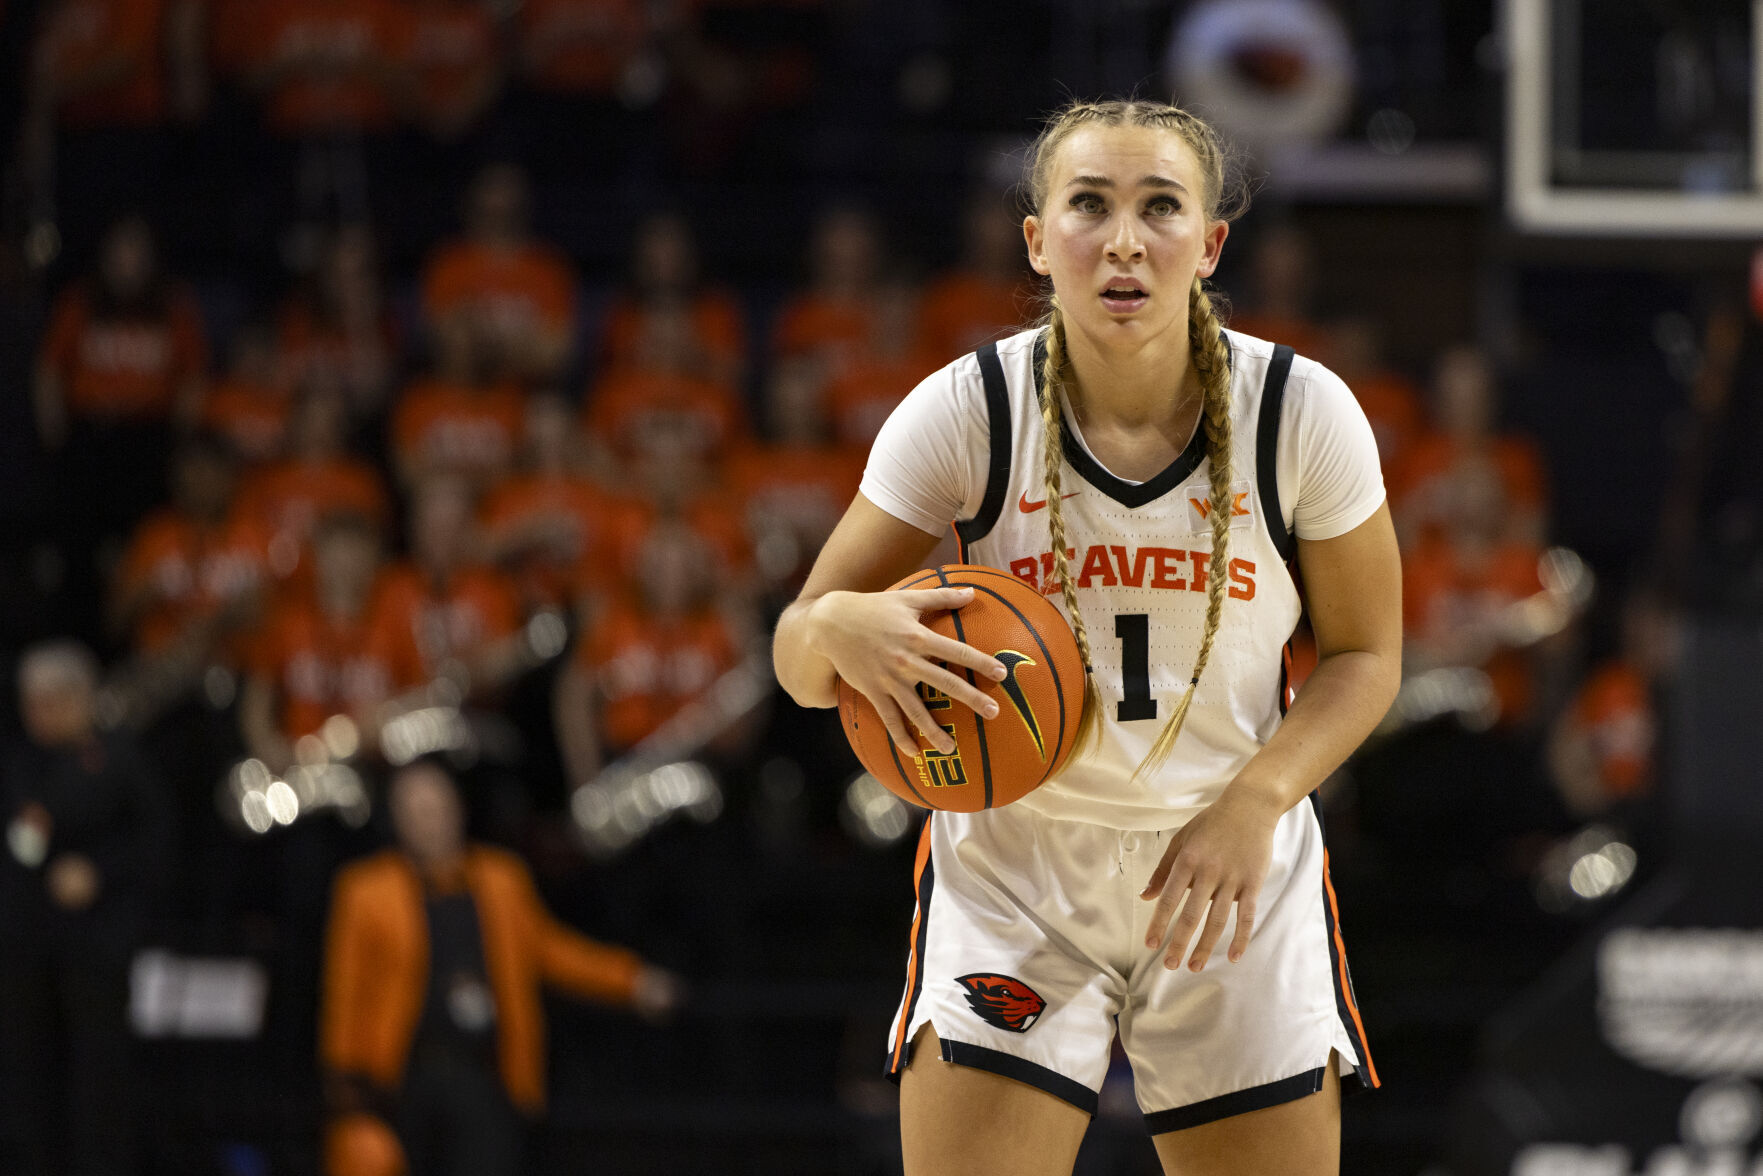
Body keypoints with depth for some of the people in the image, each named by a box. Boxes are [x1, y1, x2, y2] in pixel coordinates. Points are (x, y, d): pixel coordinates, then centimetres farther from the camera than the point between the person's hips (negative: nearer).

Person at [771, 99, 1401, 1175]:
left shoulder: (1303, 412, -11)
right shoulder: (968, 412, -13)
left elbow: (1365, 654, 0)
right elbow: (800, 664, -8)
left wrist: (1254, 803, -17)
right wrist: (841, 628, -33)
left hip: (1239, 879, 1)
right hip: (1011, 864, -1)